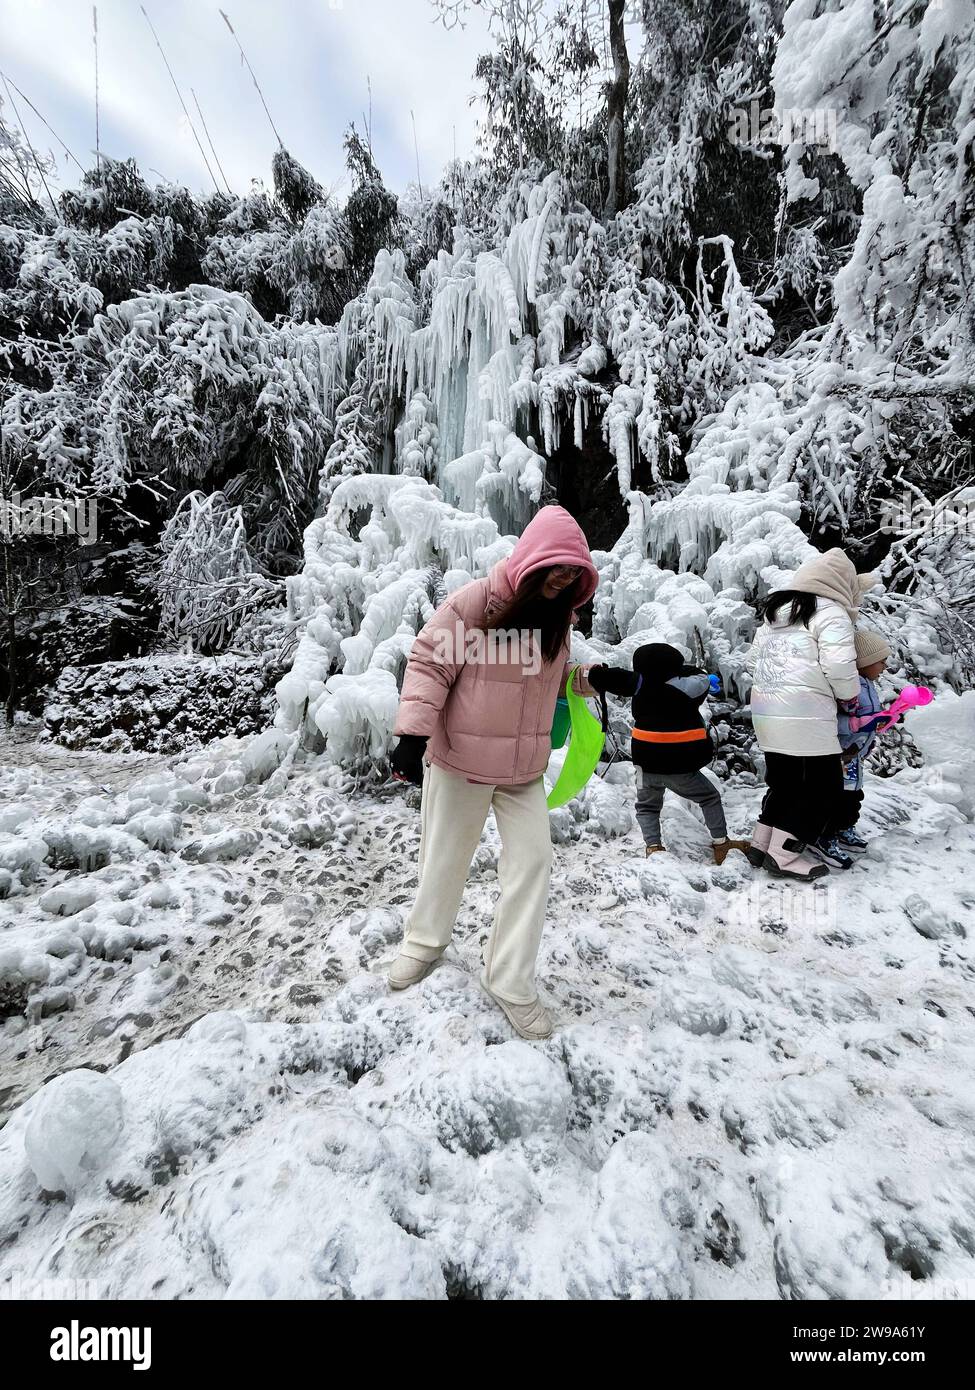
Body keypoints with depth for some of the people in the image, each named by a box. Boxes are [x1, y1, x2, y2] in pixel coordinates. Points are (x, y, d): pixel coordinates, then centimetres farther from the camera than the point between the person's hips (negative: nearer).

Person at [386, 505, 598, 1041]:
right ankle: (426, 940, 42)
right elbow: (428, 662, -16)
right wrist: (413, 734, -23)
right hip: (459, 759, -5)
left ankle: (510, 980, 20)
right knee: (446, 855, 12)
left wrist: (587, 679, 1)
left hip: (525, 767, 5)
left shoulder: (559, 616, 3)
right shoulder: (474, 601, -17)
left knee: (531, 860, 3)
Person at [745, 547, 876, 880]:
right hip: (805, 717, -8)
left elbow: (752, 662, 20)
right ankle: (785, 855, 4)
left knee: (784, 781, 20)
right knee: (824, 785, 4)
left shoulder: (774, 612, 19)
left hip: (765, 713, 8)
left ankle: (761, 844, 23)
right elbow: (839, 665, -16)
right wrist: (849, 695, 1)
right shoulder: (830, 612, -4)